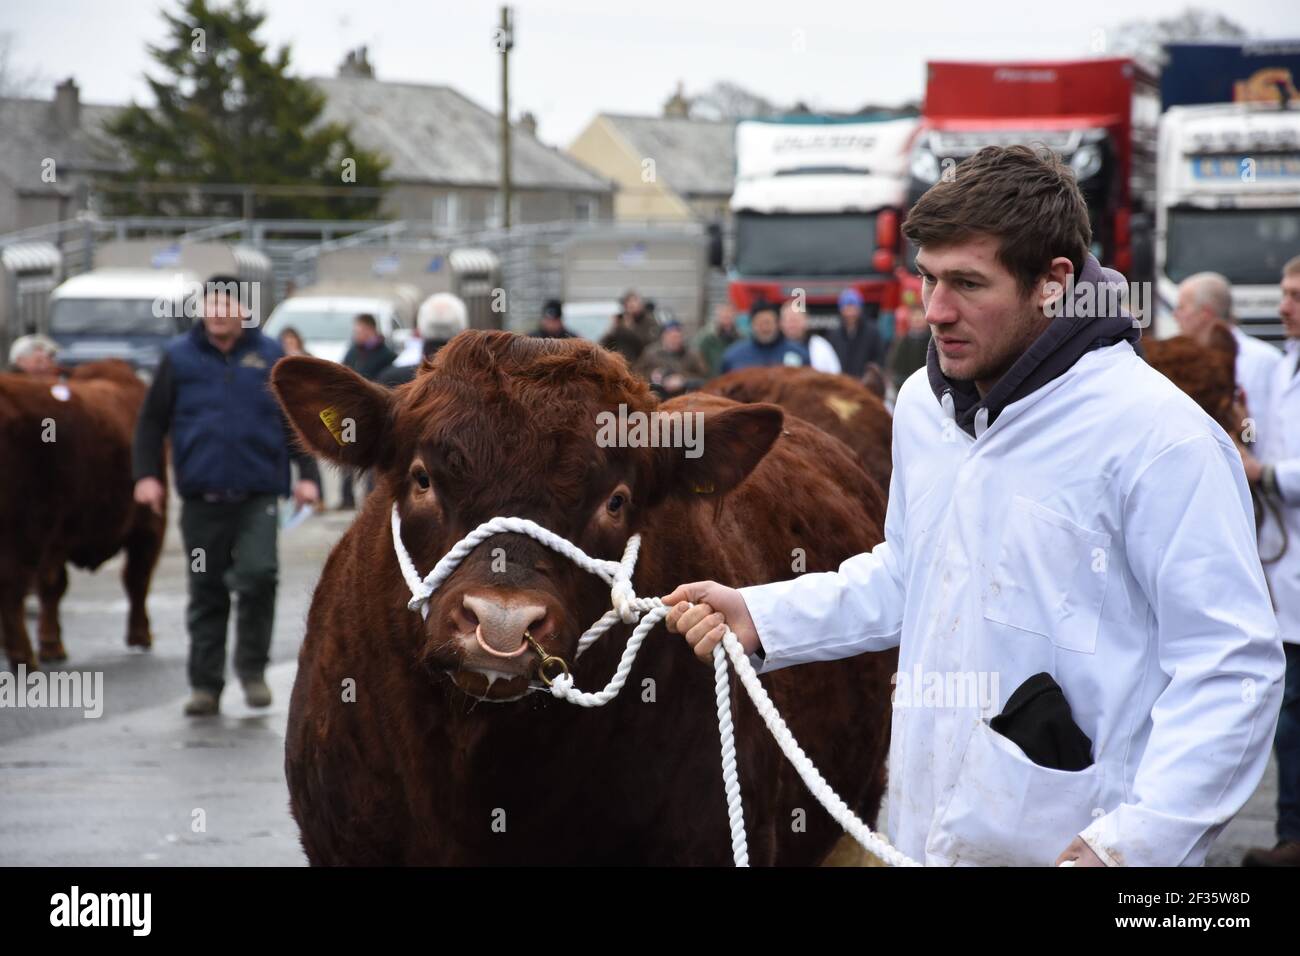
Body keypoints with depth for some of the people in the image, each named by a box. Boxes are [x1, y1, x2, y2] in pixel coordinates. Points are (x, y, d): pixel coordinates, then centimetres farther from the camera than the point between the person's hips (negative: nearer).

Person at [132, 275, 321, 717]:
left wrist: (307, 473, 1)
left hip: (257, 495, -1)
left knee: (258, 575, -16)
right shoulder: (179, 357, 6)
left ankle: (252, 668, 3)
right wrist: (146, 474, -1)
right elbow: (151, 421, 8)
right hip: (201, 497, 1)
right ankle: (205, 684, 14)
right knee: (206, 591, 6)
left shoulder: (270, 357, 6)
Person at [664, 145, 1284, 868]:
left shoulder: (1159, 436, -19)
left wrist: (1133, 842, -29)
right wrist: (760, 618, 11)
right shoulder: (924, 403, 8)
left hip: (1067, 847, -7)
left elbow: (1233, 669, -20)